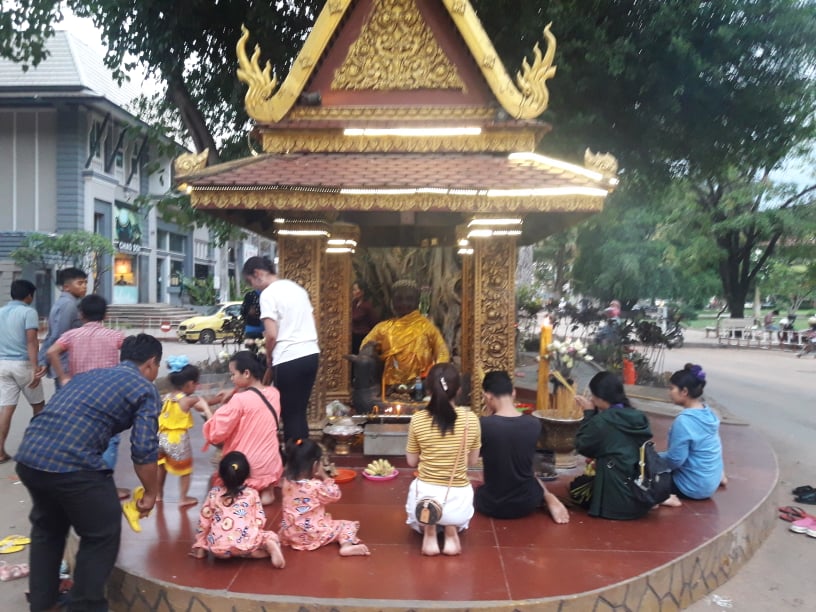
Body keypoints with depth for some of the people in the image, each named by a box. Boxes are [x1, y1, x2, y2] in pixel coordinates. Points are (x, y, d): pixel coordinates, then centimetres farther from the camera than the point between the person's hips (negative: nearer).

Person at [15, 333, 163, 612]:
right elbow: (144, 451, -4)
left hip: (27, 457, 8)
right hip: (72, 464, -8)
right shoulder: (145, 389, 4)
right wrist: (151, 493, 13)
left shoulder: (88, 375, 26)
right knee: (102, 535, 16)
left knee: (47, 528, 31)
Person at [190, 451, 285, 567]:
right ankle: (270, 546, -13)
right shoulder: (252, 493, 9)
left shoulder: (214, 494, 11)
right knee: (270, 536, 25)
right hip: (246, 543, 0)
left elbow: (204, 521, 14)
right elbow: (260, 520, 8)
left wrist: (200, 546, 25)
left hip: (219, 547, 0)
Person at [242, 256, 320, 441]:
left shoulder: (268, 294, -8)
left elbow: (272, 335, -14)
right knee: (300, 411, 16)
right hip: (311, 354, 8)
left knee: (290, 413, 4)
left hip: (289, 359, -8)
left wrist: (269, 360, 2)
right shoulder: (296, 287, 16)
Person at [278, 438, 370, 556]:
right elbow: (335, 495, -6)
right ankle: (346, 546, -23)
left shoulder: (286, 482, -4)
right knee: (350, 525, -3)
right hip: (314, 534, -6)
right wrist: (325, 477, -5)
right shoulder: (316, 486, -21)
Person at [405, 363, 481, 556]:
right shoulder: (470, 419, -7)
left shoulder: (418, 419, -9)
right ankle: (452, 530, 8)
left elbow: (412, 461, 3)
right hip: (458, 502, 1)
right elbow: (473, 461, 5)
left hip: (424, 498, -1)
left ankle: (429, 532, 9)